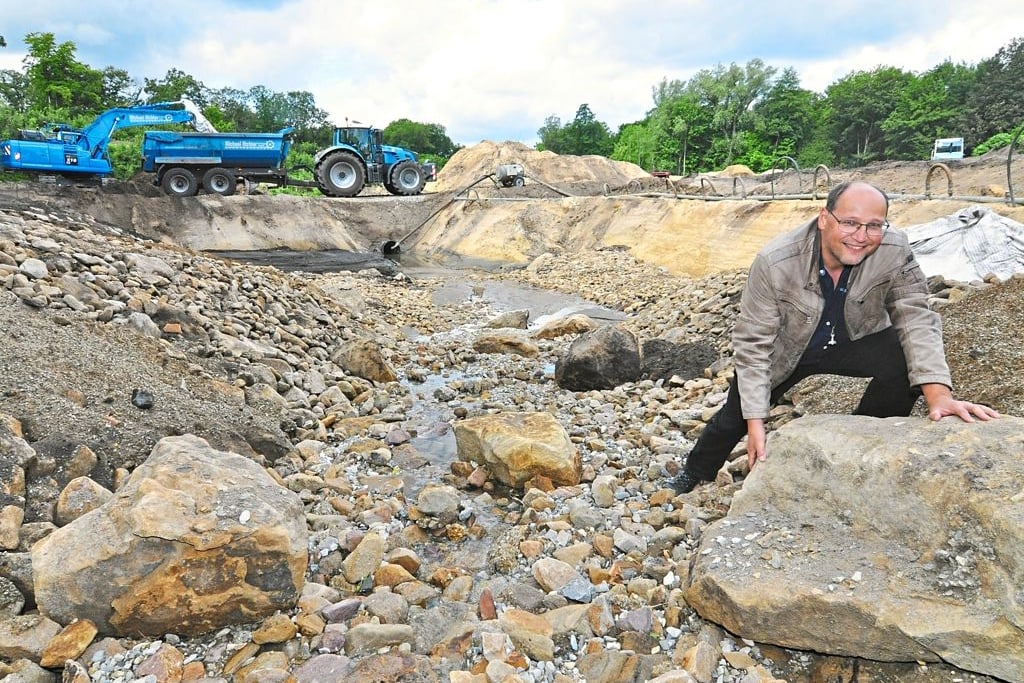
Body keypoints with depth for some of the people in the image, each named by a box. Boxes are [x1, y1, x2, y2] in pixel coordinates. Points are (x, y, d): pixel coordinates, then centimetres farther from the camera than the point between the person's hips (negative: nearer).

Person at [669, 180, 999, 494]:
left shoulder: (894, 251, -27)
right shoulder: (774, 262, -33)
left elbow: (915, 318, -21)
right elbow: (752, 343, -27)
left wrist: (939, 395, -37)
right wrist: (755, 423, -28)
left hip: (852, 343, 2)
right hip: (784, 351, -1)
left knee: (906, 360, -26)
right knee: (736, 416, 8)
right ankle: (693, 475, 41)